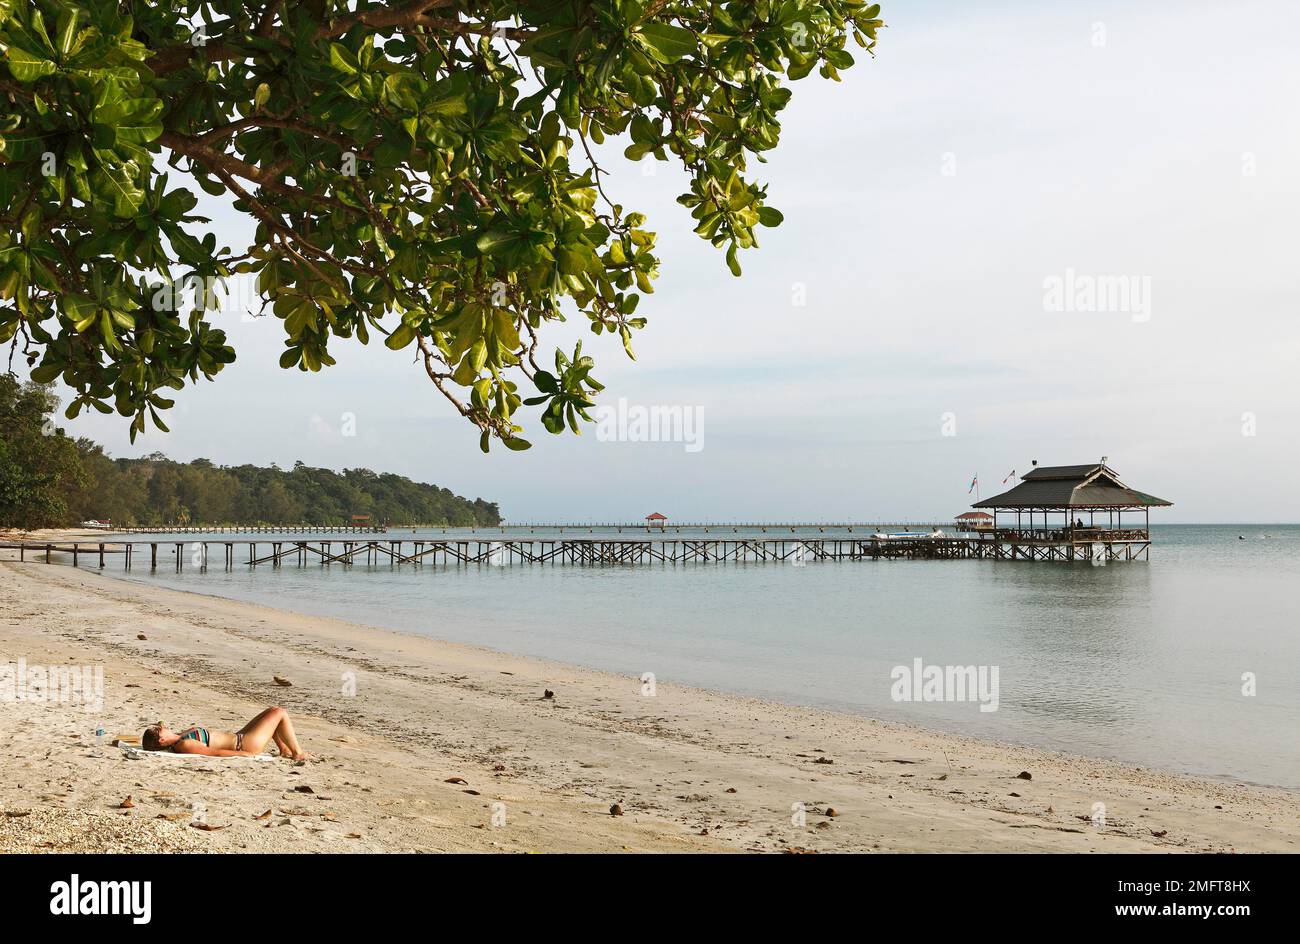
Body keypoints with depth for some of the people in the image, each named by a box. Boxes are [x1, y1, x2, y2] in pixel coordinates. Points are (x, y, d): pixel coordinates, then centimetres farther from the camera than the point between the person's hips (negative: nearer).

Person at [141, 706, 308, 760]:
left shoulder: (178, 738, 0)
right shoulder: (183, 745, -28)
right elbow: (215, 753, -27)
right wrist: (244, 754, -25)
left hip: (237, 736, 11)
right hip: (246, 745, -11)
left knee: (273, 711, 21)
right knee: (280, 713, -1)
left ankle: (284, 749, 30)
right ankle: (297, 753, 13)